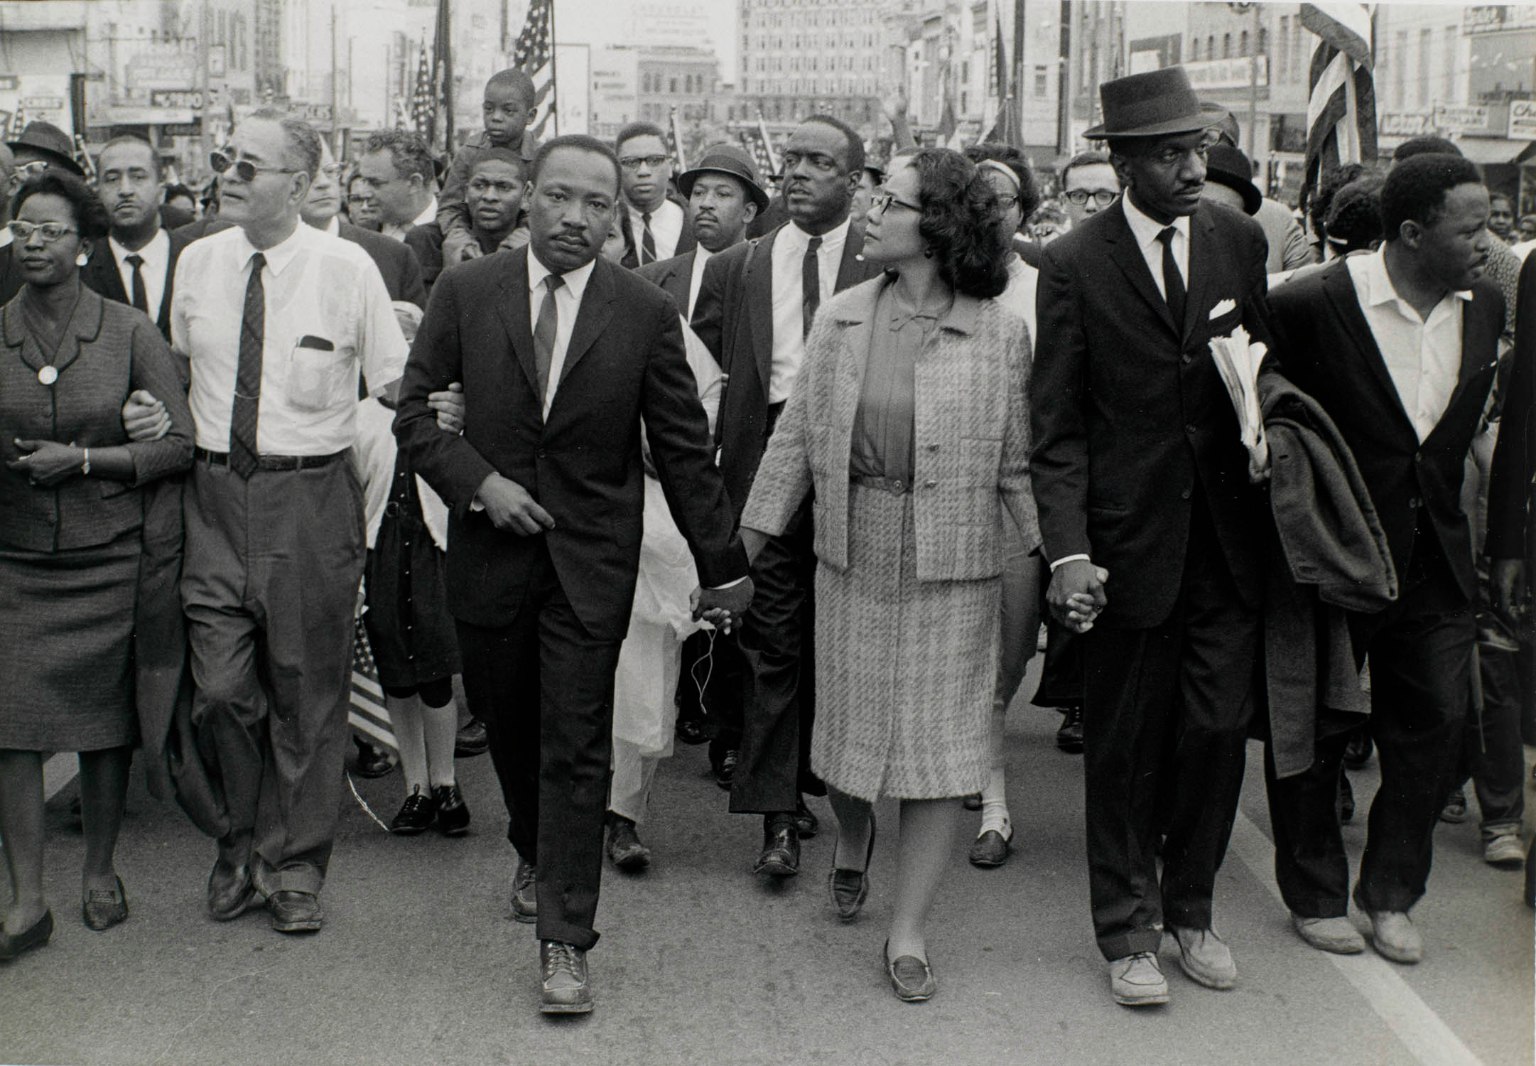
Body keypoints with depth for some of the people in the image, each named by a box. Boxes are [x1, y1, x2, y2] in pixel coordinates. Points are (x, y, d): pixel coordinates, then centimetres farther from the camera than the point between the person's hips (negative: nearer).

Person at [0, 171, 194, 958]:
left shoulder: (130, 334, -2)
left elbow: (180, 444, -4)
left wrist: (82, 459, -13)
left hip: (109, 559, -1)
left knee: (104, 720, 6)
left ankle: (100, 870, 25)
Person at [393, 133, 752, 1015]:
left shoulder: (647, 313, -4)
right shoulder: (465, 293, -1)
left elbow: (685, 450, 0)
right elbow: (416, 412, 2)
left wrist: (723, 565, 2)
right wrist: (478, 482, -14)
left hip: (591, 559, -2)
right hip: (489, 546, 2)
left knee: (577, 748, -3)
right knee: (509, 727, 16)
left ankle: (566, 943, 4)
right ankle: (535, 855, 44)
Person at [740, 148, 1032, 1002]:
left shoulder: (1001, 334, -4)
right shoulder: (842, 320, 3)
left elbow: (1018, 466, -1)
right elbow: (796, 438, 6)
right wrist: (745, 543, 5)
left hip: (954, 566, -2)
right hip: (854, 555, 2)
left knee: (940, 741, 2)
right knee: (853, 723, 12)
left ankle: (909, 928, 14)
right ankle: (854, 836, 46)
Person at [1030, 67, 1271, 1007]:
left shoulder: (1241, 242, 5)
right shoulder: (1075, 265, -6)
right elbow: (1059, 427, -8)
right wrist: (1068, 552, -16)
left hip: (1228, 539, 3)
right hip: (1132, 539, -3)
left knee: (1219, 732, 8)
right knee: (1127, 745, 7)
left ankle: (1191, 910, 29)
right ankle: (1130, 931, 23)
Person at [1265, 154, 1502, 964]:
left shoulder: (1485, 307, 1)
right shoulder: (1311, 305, -17)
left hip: (1436, 561, 5)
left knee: (1431, 727, 8)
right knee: (1314, 730, 8)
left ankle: (1391, 895, 26)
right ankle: (1315, 895, 26)